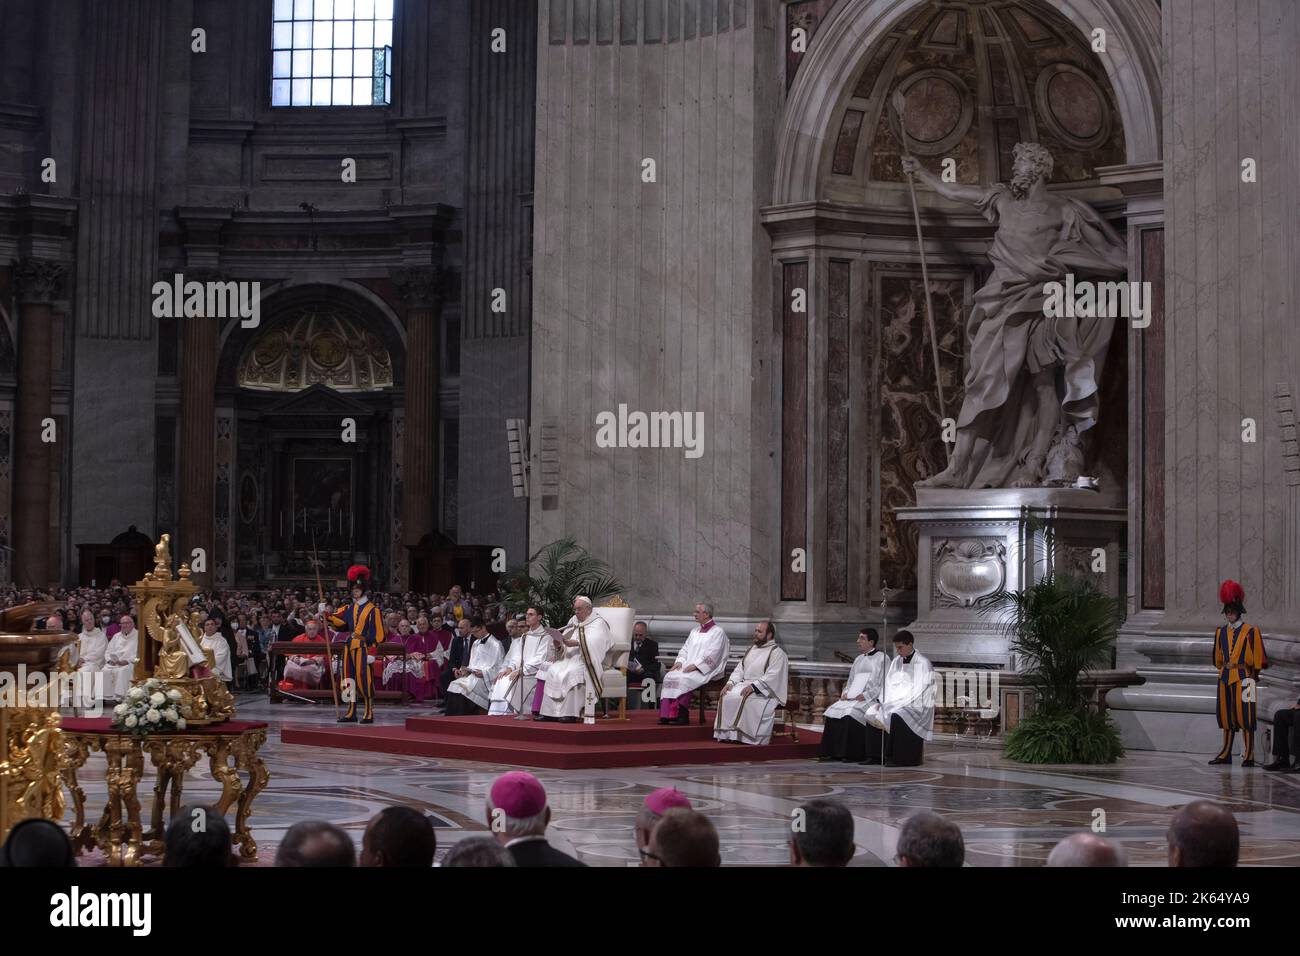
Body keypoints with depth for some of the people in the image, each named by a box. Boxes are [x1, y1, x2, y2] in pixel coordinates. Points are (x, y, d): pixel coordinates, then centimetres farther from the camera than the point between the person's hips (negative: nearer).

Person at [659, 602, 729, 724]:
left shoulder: (718, 631, -3)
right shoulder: (695, 631, 22)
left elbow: (712, 654, -12)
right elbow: (685, 648, 21)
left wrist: (695, 665, -19)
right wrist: (680, 661, 0)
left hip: (705, 670, -7)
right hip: (688, 667, 7)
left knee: (683, 679, -32)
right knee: (669, 676, -19)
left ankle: (682, 715, -28)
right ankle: (667, 714, -24)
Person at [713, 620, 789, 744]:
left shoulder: (777, 653, -4)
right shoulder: (751, 650, 21)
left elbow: (772, 677, -16)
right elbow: (739, 669, 19)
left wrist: (753, 686, -26)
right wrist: (730, 682, 0)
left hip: (764, 691, -7)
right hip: (744, 685, 7)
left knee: (746, 700, -35)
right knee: (726, 697, -20)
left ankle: (744, 736, -30)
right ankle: (726, 734, -20)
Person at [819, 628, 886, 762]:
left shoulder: (881, 658, -2)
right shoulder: (859, 659, 21)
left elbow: (883, 685, -8)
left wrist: (865, 695, -16)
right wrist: (846, 693, 5)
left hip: (872, 699, -7)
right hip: (853, 698, 7)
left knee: (851, 713, -33)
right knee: (831, 712, -15)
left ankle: (852, 754, -27)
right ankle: (831, 752, -15)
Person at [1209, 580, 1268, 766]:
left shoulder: (1251, 631, -4)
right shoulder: (1221, 632, 11)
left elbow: (1259, 657, 1)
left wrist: (1254, 674, 7)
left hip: (1243, 678, -5)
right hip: (1225, 678, 5)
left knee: (1244, 716, -6)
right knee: (1226, 716, 8)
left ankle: (1248, 756, -4)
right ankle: (1226, 753, 15)